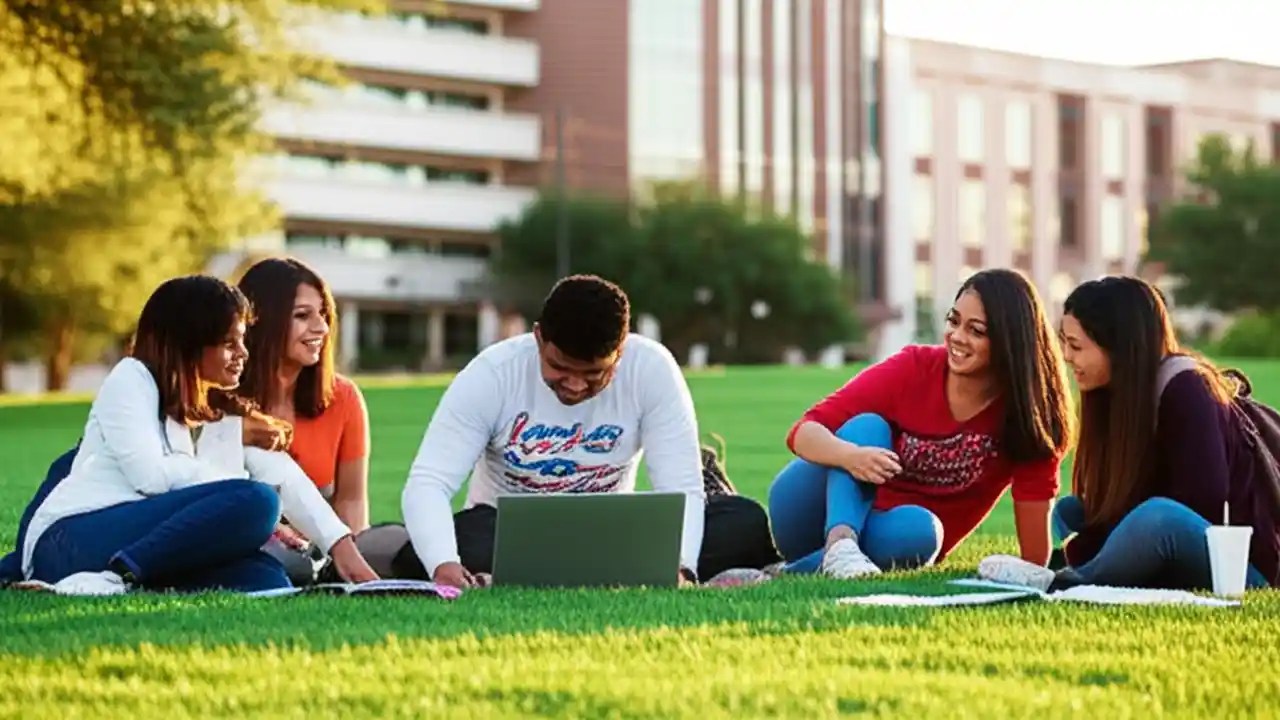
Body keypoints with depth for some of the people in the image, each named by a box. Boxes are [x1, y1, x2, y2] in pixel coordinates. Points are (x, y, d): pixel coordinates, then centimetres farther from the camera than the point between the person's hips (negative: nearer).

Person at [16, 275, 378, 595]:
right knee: (255, 500, -24)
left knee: (266, 579, -23)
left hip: (154, 552, 7)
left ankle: (117, 585, -28)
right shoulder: (132, 379, 1)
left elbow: (283, 475, 5)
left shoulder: (227, 411, 19)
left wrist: (342, 545, -9)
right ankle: (114, 580, -28)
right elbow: (151, 475, -14)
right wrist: (245, 484, -9)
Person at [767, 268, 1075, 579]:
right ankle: (840, 540, -44)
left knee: (920, 526, -33)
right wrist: (850, 456, -42)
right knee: (868, 426, -25)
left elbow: (1034, 501, -15)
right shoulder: (912, 369, -16)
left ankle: (791, 573, -31)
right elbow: (805, 430, -21)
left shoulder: (1026, 411, -12)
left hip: (891, 539, 0)